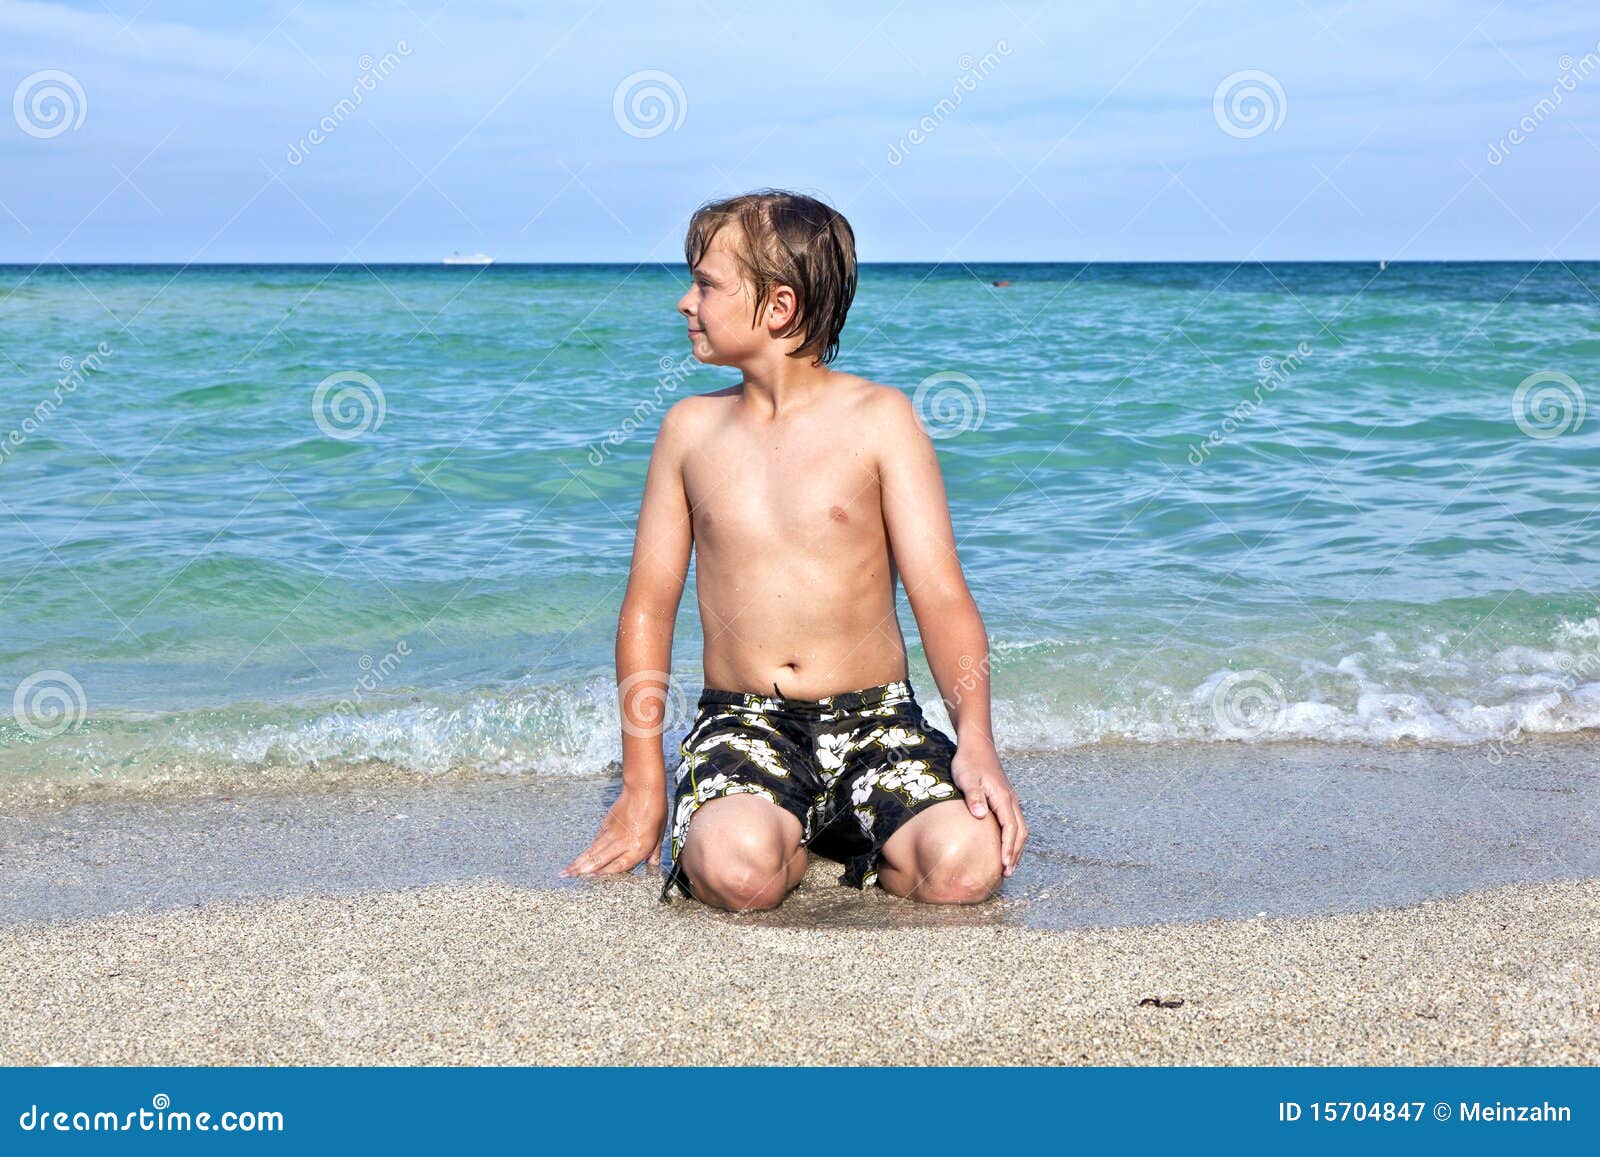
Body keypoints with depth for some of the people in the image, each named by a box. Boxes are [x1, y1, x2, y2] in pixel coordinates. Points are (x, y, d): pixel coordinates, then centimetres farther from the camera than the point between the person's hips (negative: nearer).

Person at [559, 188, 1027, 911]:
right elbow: (648, 606, 11)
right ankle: (780, 828, 4)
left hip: (875, 721, 0)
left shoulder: (877, 419, 0)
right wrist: (643, 783, 4)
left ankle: (831, 832, 5)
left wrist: (975, 740, -21)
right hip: (743, 723, 0)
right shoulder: (691, 428, 8)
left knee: (967, 863, -28)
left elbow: (941, 596, -4)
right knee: (737, 869, -33)